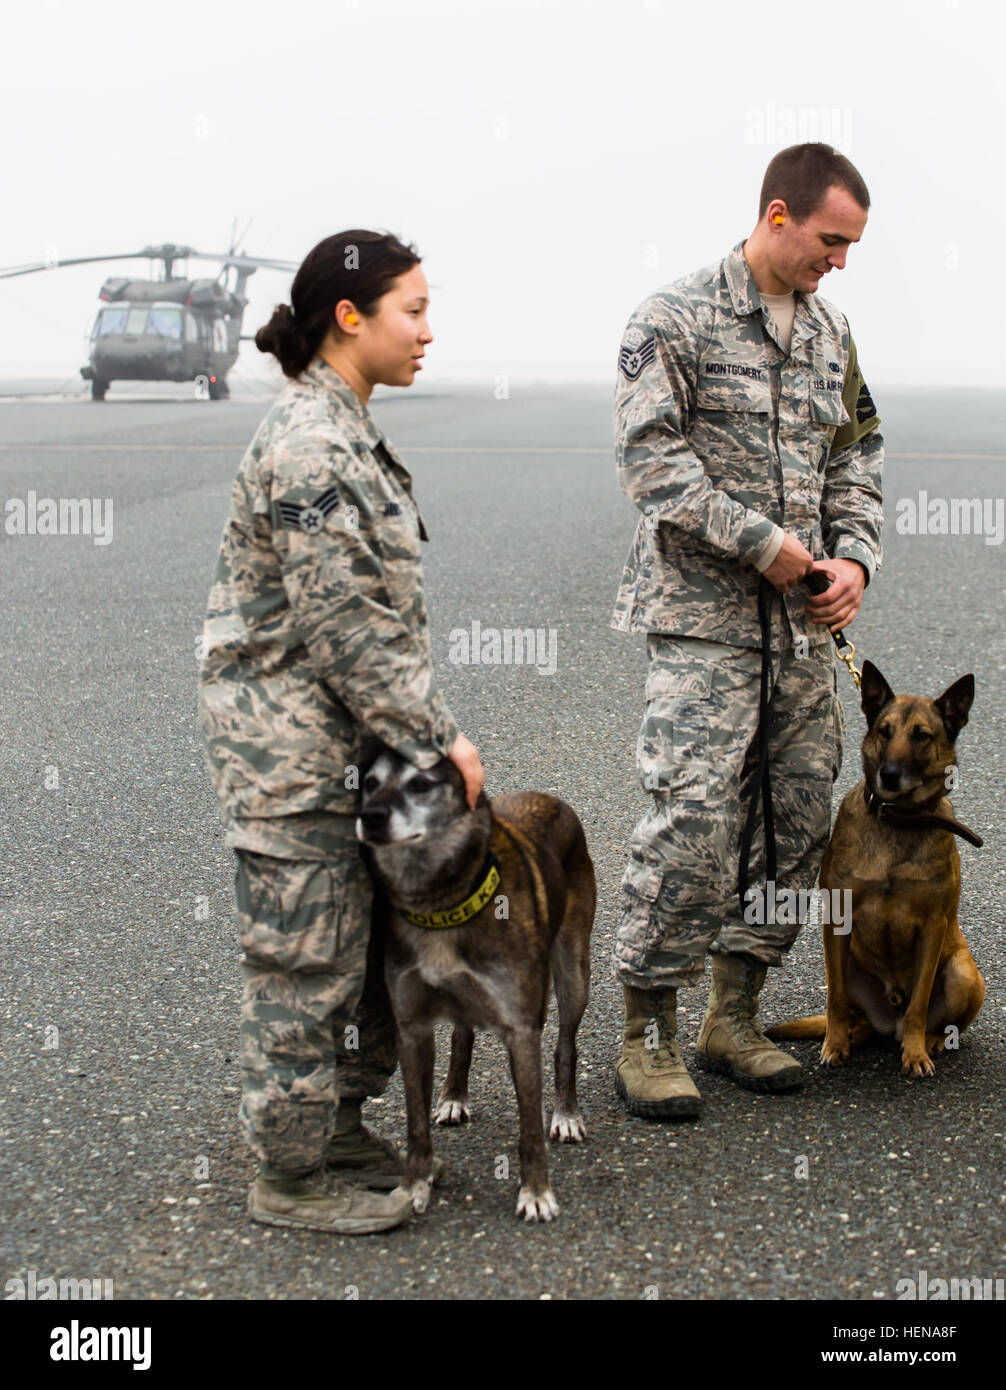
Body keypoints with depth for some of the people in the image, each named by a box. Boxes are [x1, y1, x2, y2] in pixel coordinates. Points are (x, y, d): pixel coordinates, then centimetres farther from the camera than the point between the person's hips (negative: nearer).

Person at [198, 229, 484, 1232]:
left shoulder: (341, 430, 13)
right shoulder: (311, 445, -20)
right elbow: (342, 623, -22)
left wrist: (421, 730, 18)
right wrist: (436, 736, -17)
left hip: (345, 741, 10)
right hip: (293, 745, -10)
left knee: (377, 938, 17)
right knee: (308, 959, 0)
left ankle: (337, 1125, 31)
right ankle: (291, 1177, 13)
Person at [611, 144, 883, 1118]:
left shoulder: (830, 332, 14)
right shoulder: (674, 319, -7)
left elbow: (854, 456, 19)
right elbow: (651, 459, -13)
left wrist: (853, 556, 1)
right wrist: (762, 542, -17)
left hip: (804, 620, 7)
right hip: (703, 612, -7)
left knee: (798, 816, 8)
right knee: (691, 819, -11)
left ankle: (733, 1017, 20)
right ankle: (647, 1033, 1)